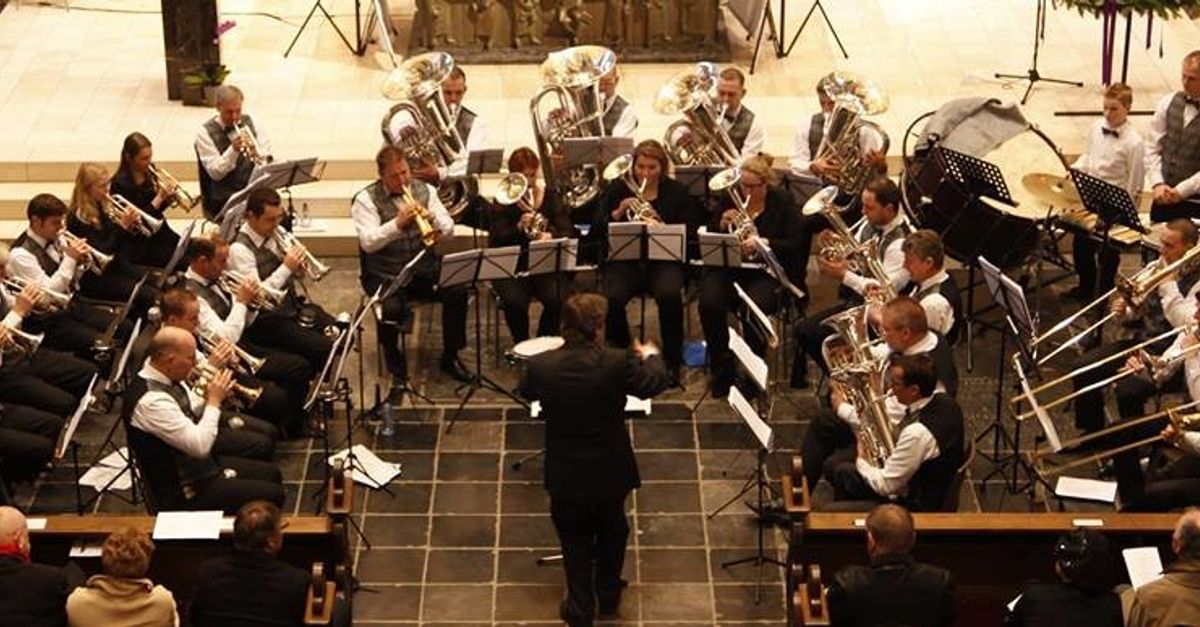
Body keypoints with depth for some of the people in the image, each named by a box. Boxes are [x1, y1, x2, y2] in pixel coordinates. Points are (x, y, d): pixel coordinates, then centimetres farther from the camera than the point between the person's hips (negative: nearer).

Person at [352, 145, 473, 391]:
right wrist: (397, 223, -28)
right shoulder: (366, 199, -4)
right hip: (385, 274, -3)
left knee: (458, 292, -22)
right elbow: (368, 242, -15)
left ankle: (450, 357, -1)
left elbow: (449, 229, 4)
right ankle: (396, 368, -7)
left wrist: (432, 218, -18)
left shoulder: (424, 191, 8)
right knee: (392, 308, -33)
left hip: (424, 267, 4)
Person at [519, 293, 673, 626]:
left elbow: (526, 390, 4)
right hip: (609, 472, 0)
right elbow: (654, 384, -5)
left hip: (565, 476, 0)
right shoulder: (617, 363, -25)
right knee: (611, 533, 26)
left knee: (574, 540, 22)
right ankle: (609, 596, 43)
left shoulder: (541, 365, -20)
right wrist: (651, 356, 17)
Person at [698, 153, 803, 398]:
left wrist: (764, 243, -21)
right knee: (709, 304, -27)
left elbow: (795, 245, -6)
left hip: (766, 270, -3)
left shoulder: (783, 201, 1)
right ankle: (722, 369, -8)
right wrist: (722, 224, -11)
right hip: (728, 267, 3)